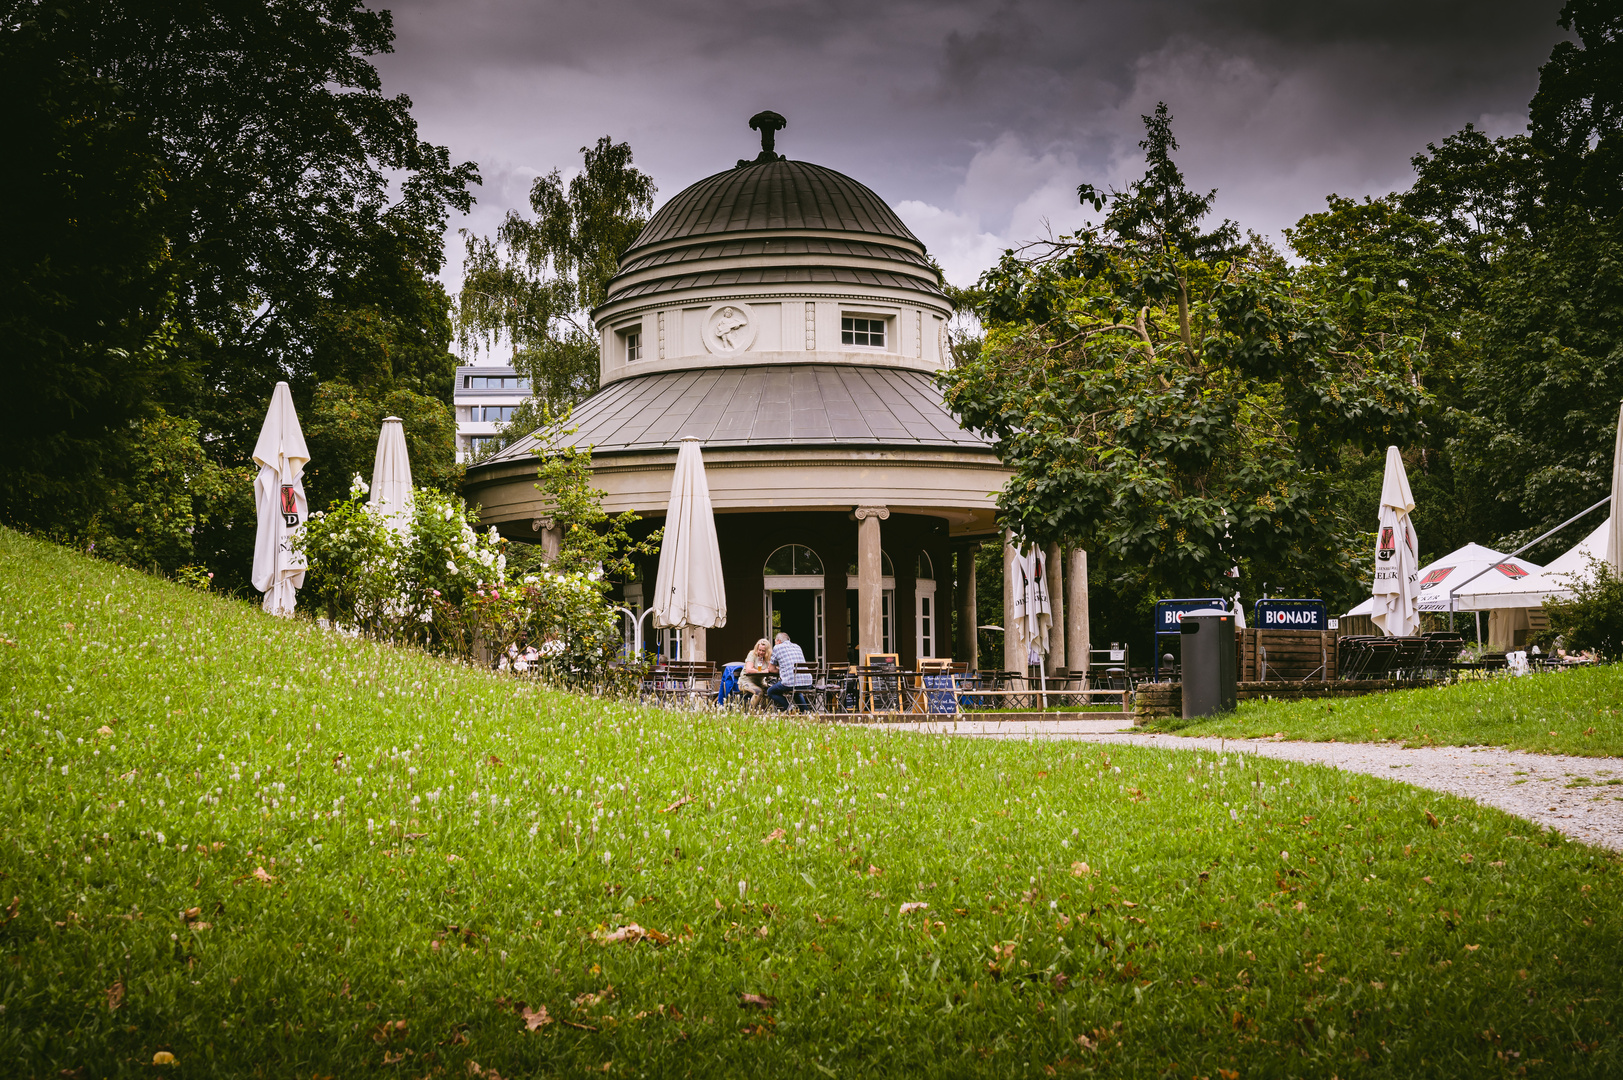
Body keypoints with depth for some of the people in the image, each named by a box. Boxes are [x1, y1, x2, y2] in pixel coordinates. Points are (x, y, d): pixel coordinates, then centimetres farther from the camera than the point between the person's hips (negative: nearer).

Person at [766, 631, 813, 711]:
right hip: (807, 683, 6)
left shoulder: (777, 648, 8)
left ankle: (788, 707, -1)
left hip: (790, 682, -6)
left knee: (770, 692, 17)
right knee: (795, 690, 39)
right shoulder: (797, 647, 24)